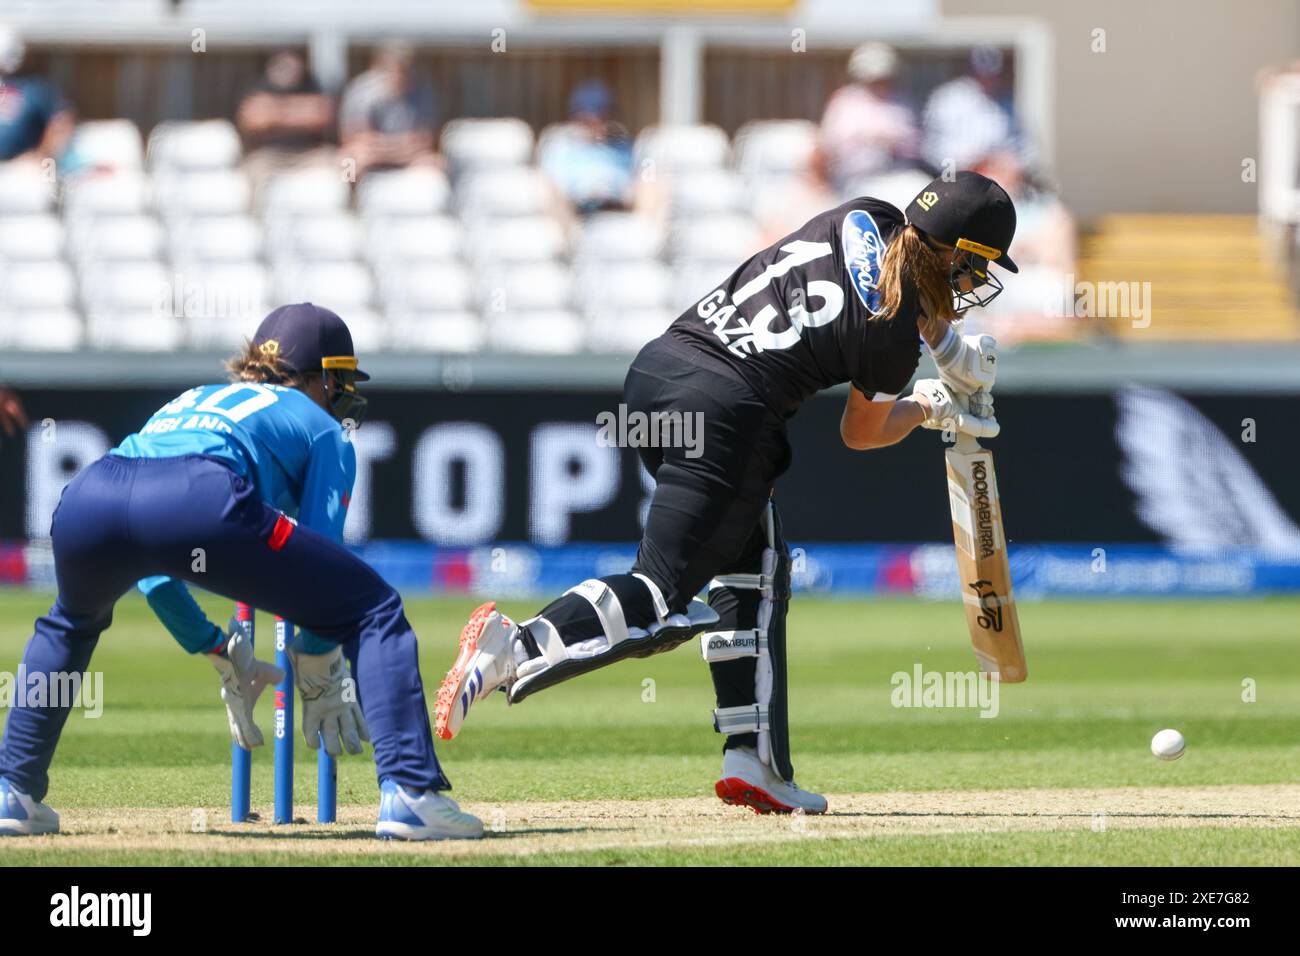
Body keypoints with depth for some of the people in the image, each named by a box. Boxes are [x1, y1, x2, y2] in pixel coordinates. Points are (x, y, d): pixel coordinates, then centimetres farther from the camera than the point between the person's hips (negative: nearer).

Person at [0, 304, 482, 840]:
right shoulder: (323, 429, 31)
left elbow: (150, 572, 42)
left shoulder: (185, 402, 44)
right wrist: (319, 678, 26)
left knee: (70, 623, 40)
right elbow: (317, 561, 17)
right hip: (201, 504, -5)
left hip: (86, 499, 5)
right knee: (373, 610, 10)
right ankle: (409, 793, -8)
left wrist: (219, 654, 46)